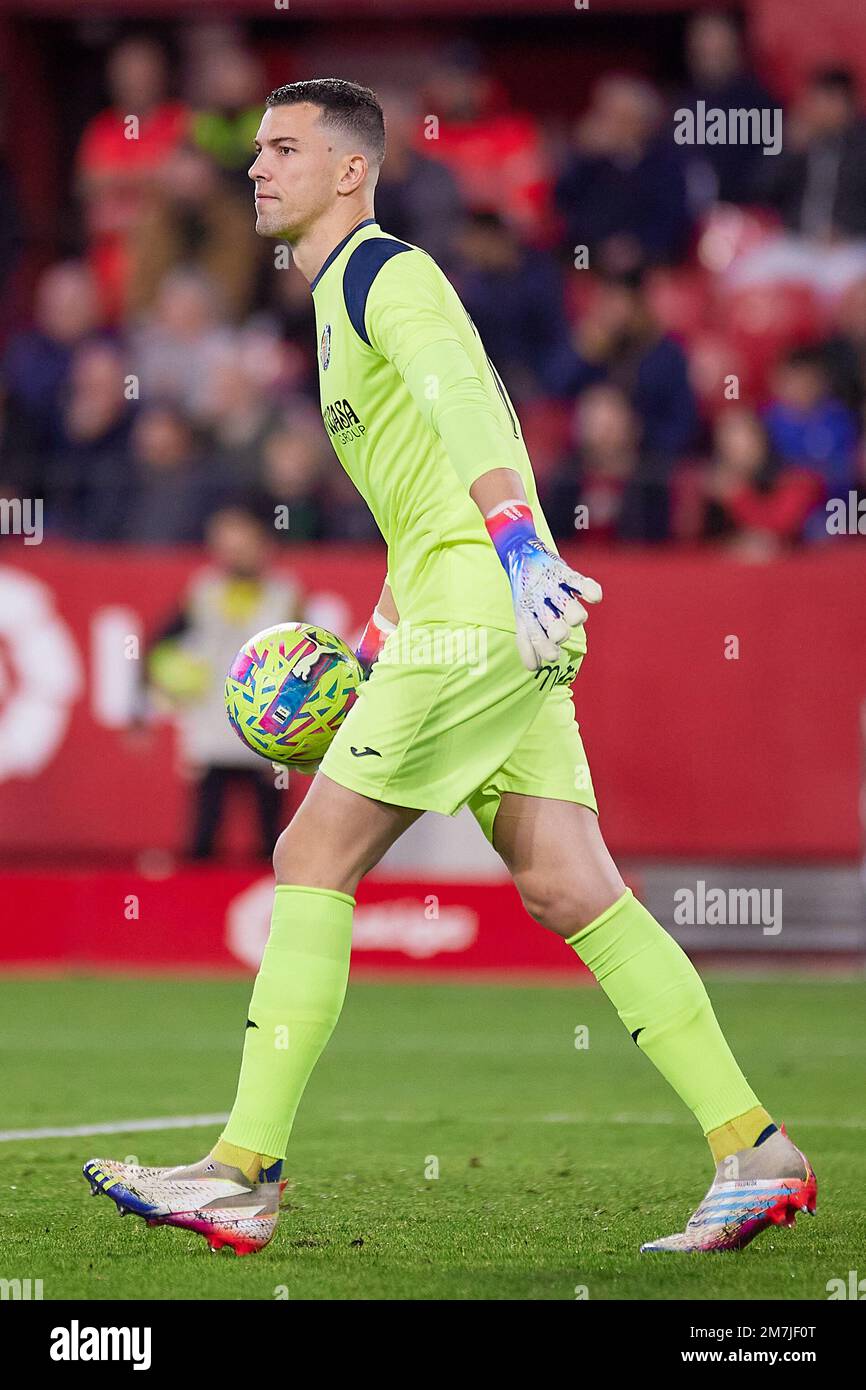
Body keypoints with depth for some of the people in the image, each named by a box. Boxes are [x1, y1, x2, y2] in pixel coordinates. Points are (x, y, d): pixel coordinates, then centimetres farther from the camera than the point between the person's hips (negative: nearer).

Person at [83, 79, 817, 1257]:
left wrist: (519, 546, -39)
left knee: (313, 863, -8)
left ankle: (245, 1177, -7)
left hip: (482, 605, -10)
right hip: (491, 631, 10)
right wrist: (373, 649, 29)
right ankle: (752, 1150, -1)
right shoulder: (343, 297, 26)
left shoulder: (386, 272, -6)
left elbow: (467, 407, -25)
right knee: (569, 891, 3)